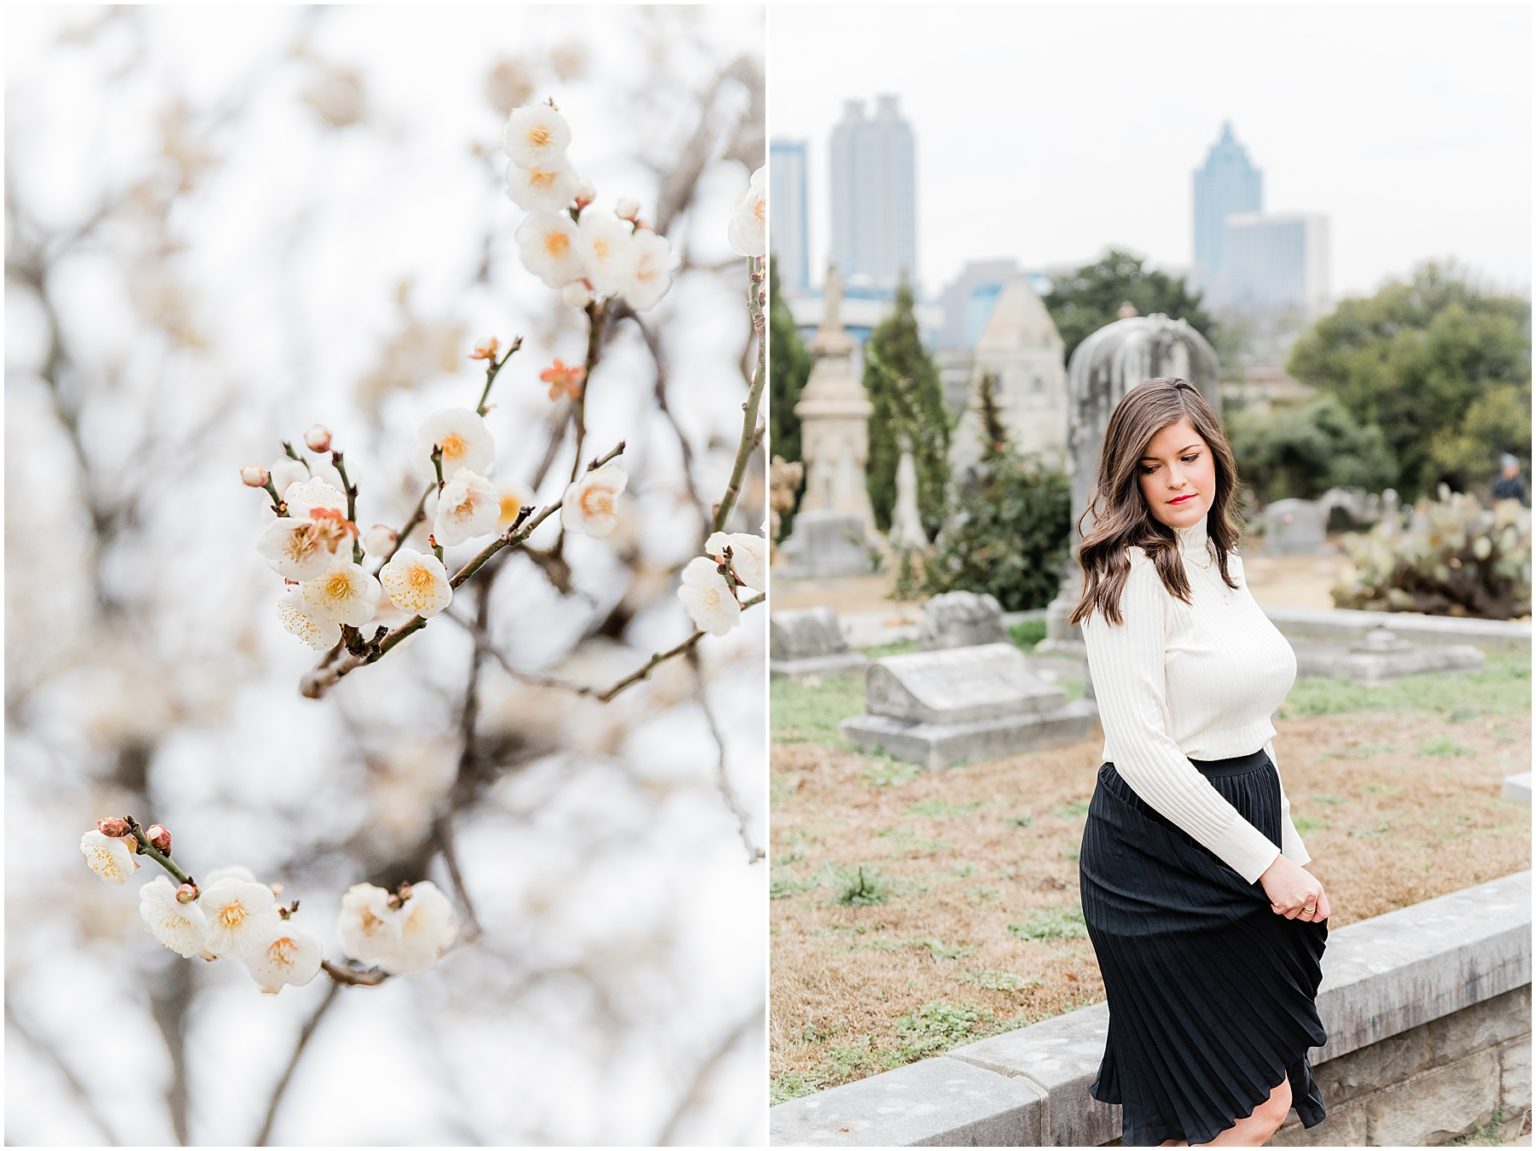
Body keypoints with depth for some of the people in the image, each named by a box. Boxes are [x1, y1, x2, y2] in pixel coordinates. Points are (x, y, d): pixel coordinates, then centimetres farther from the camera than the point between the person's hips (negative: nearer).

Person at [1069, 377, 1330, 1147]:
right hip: (1158, 850, -9)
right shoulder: (1131, 575, -14)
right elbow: (1142, 751, -20)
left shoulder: (1225, 564, 13)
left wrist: (1293, 854, 15)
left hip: (1244, 834, 9)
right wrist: (1264, 860, -18)